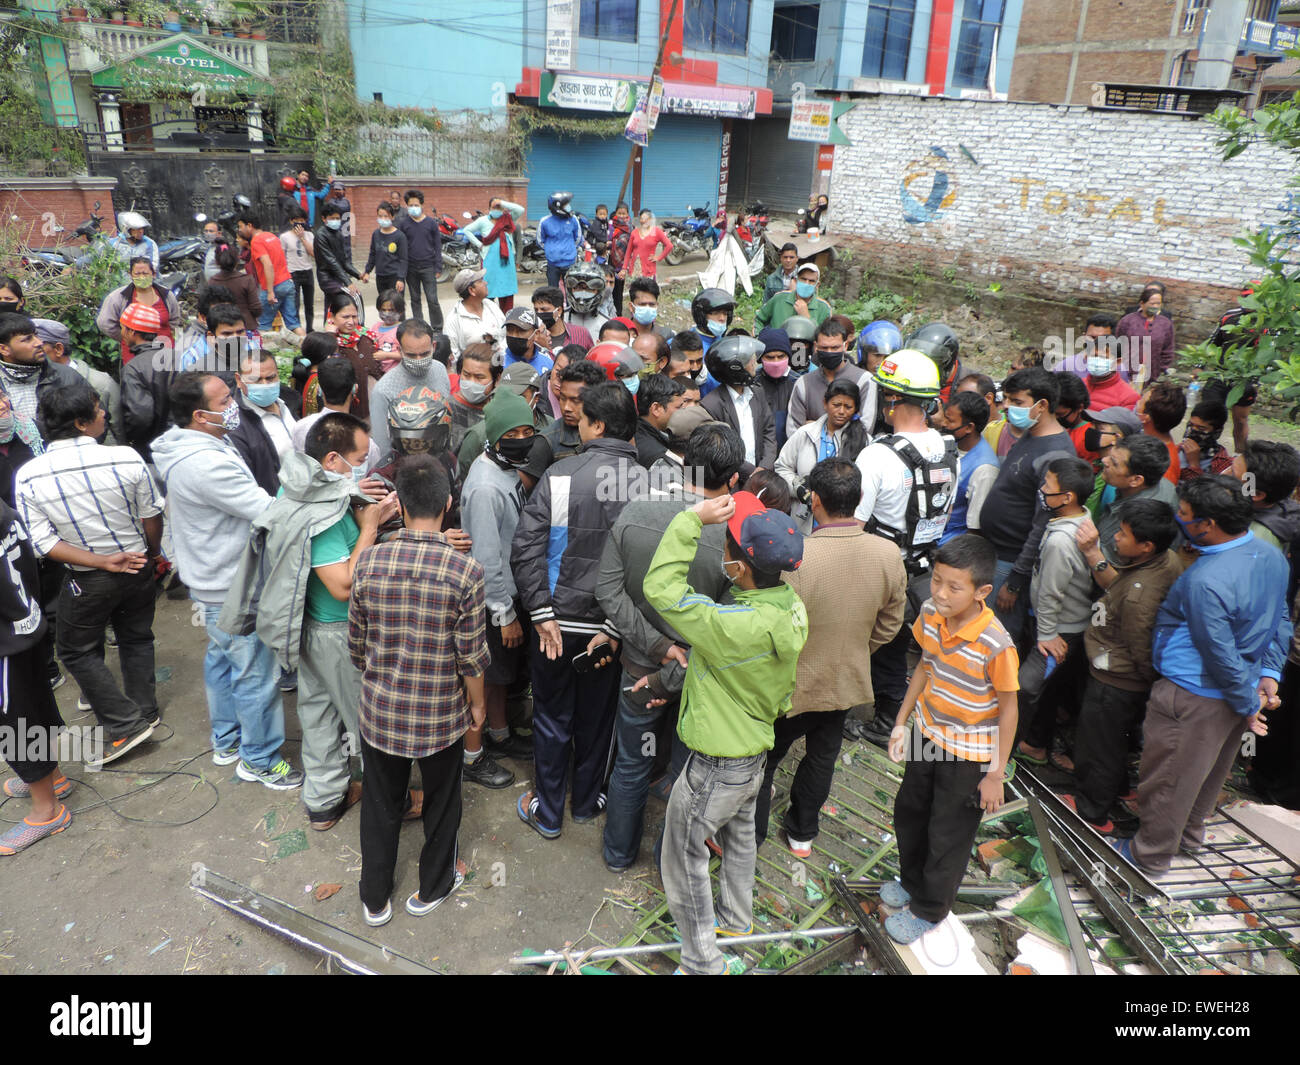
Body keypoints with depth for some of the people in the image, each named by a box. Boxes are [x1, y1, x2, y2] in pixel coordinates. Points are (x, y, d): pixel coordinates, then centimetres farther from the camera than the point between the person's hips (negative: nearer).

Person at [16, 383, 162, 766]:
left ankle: (125, 723, 11)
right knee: (136, 639, 22)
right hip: (138, 566, 2)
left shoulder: (28, 477, -16)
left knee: (76, 649, 17)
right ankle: (145, 712, 34)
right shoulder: (127, 459, -18)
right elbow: (151, 518, -6)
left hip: (87, 579, -1)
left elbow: (44, 542, -16)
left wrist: (101, 562, -13)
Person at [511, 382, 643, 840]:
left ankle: (547, 813, 30)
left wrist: (542, 614, -11)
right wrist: (614, 628, -12)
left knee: (552, 717, 16)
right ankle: (587, 802, 39)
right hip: (610, 624, 1)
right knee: (597, 717, 21)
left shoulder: (560, 474, -13)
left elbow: (525, 548, -16)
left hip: (558, 621, -1)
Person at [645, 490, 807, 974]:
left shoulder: (737, 627, -39)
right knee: (738, 836, 31)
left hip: (716, 766, -9)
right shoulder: (791, 608, -12)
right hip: (755, 751, 9)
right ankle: (735, 918, 55)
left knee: (683, 859, 12)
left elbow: (660, 588, -36)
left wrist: (693, 518, -32)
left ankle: (703, 962, 27)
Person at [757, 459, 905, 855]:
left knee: (762, 760, 19)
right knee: (822, 759, 26)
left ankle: (749, 836, 37)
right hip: (848, 683, 5)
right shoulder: (888, 555, -16)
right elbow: (890, 624, -1)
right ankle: (802, 833, 46)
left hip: (792, 686, -4)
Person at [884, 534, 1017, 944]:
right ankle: (913, 882, 52)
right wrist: (902, 721, 7)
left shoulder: (996, 645, -31)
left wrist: (996, 775, -12)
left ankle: (929, 909, 40)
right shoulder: (930, 615, -14)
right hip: (927, 736, 6)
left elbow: (1007, 709, -18)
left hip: (969, 754, -6)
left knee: (948, 836, 14)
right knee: (908, 812, 24)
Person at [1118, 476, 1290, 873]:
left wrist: (1248, 705, -11)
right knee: (1211, 769, 27)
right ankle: (1191, 833, 49)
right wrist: (1269, 674, 9)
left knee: (1168, 778, 11)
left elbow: (1222, 656, -25)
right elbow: (1281, 622, 8)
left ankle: (1151, 854, 30)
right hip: (1232, 693, 9)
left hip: (1192, 699, -9)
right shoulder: (1272, 557, -4)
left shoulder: (1206, 581, -33)